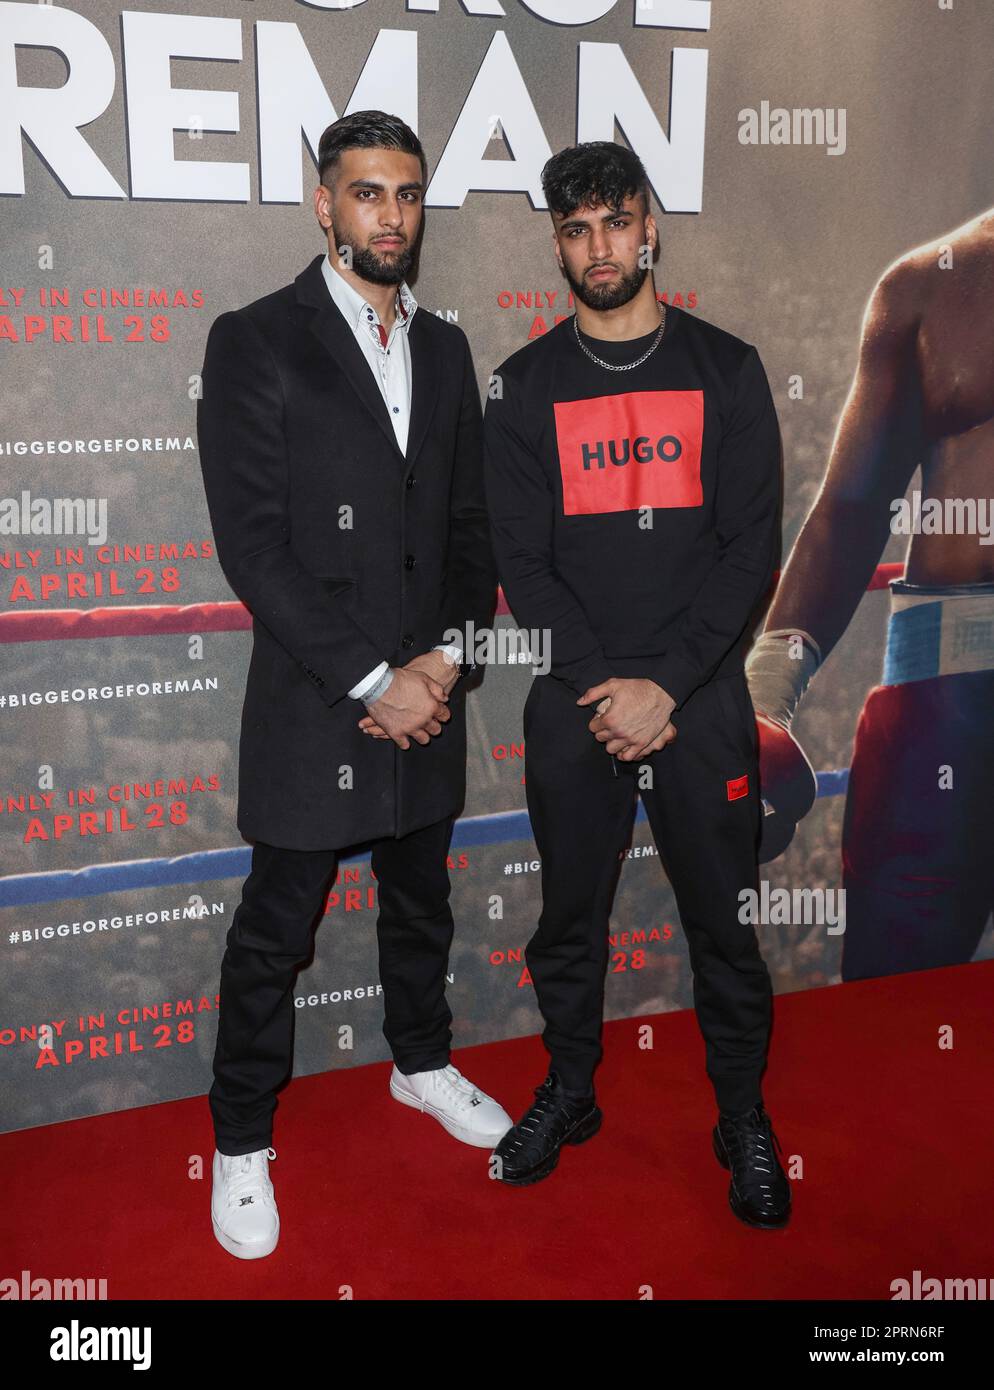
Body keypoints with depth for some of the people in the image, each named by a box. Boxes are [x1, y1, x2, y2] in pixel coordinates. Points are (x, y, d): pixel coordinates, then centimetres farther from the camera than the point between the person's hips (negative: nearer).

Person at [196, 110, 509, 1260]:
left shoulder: (445, 349, 10)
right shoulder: (255, 342, -8)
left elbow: (469, 521, 9)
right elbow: (250, 542, -15)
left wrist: (448, 658, -7)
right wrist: (371, 682, -17)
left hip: (426, 693, 5)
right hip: (312, 703, -5)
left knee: (419, 899, 21)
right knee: (275, 929, 7)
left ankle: (421, 1061, 45)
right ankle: (241, 1141, 27)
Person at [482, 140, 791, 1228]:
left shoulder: (725, 370, 2)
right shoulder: (526, 385, 4)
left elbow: (752, 546, -4)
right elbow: (520, 558, -1)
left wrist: (664, 686, -13)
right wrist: (600, 688, -12)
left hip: (701, 700, 0)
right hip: (572, 707, 1)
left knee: (724, 921, 8)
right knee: (569, 913, 13)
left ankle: (743, 1116, 29)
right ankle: (569, 1090, 34)